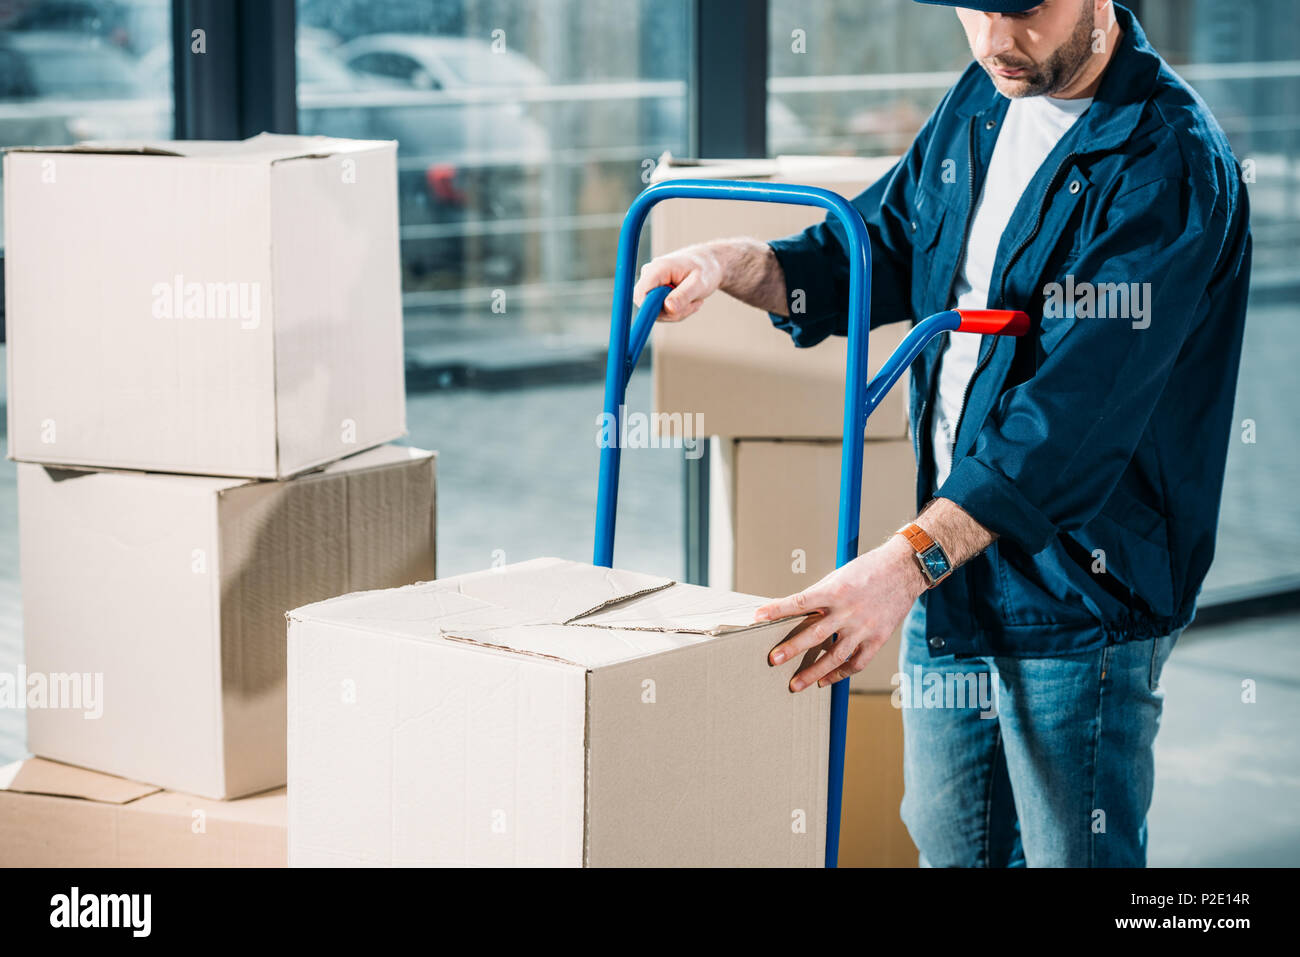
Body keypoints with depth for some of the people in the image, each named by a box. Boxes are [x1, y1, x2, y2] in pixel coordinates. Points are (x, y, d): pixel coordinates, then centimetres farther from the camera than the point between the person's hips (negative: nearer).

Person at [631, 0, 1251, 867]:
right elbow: (870, 255, 17)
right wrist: (732, 263, -4)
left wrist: (907, 562, -37)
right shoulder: (981, 102, 6)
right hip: (952, 565, 8)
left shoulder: (1167, 161, -21)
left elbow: (1076, 410, -30)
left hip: (1080, 588, -7)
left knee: (1074, 854, 4)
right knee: (949, 842, 19)